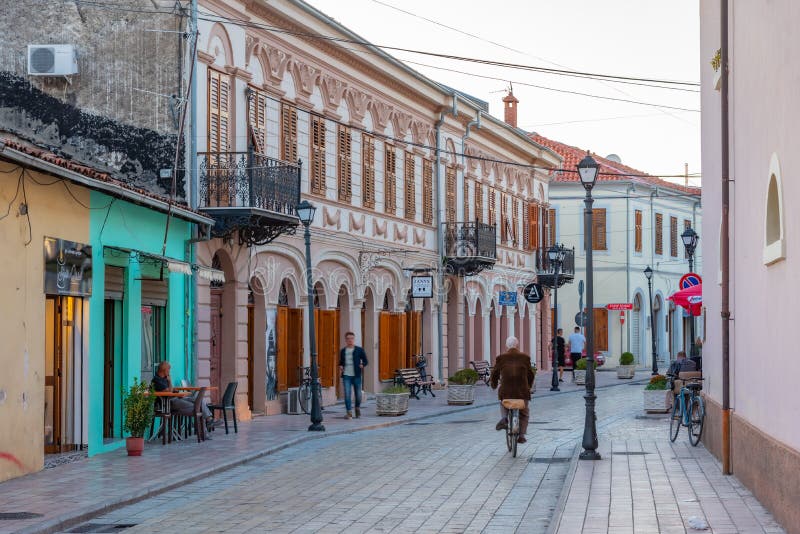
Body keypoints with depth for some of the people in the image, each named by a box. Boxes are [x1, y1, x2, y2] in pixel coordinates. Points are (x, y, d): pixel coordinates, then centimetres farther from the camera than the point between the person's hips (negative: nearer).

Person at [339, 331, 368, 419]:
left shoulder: (359, 350, 3)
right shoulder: (343, 351, 10)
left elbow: (365, 361, 5)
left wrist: (362, 365, -15)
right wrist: (340, 367, 1)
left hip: (356, 375, -1)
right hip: (346, 376, 1)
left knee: (358, 394, 6)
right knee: (347, 394, -10)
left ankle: (357, 408, 33)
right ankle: (349, 413, -7)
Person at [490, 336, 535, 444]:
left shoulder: (501, 358, 2)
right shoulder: (525, 357, 4)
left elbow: (495, 374, 10)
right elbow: (530, 374, 12)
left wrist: (493, 385, 31)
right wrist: (529, 386, 32)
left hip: (505, 391, 0)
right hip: (522, 391, 0)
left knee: (503, 403, 31)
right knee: (524, 414, 18)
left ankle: (505, 418, 3)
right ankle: (521, 435, 8)